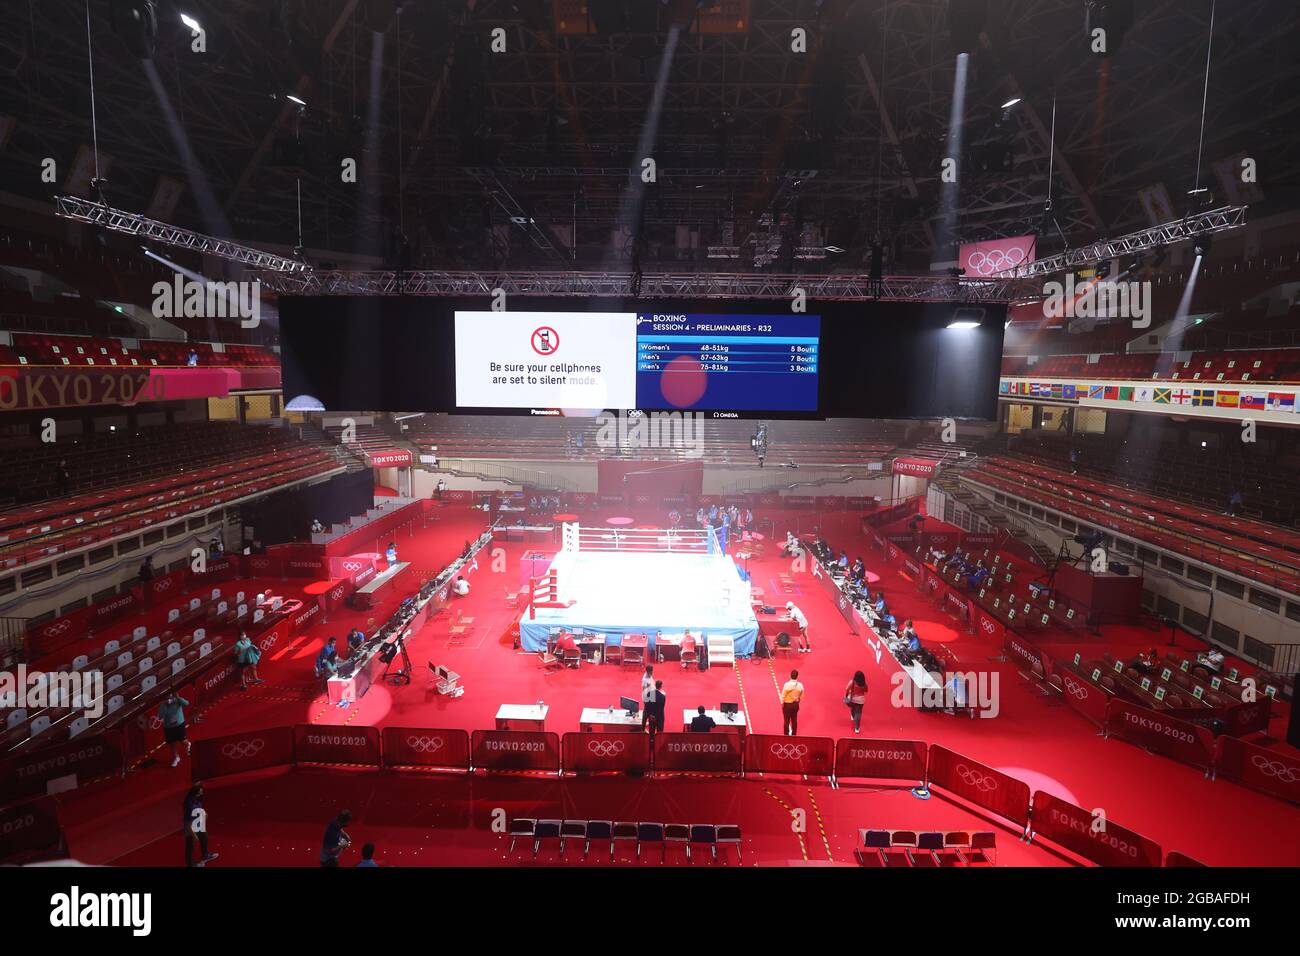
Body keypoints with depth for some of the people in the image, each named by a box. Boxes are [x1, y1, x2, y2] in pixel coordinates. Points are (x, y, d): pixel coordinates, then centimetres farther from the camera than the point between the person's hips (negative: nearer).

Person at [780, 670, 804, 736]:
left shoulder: (787, 684, -21)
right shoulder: (800, 685, -10)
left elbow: (783, 695, -13)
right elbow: (801, 696, 2)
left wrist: (782, 703, 0)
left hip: (787, 705, -4)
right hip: (796, 705, 4)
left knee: (786, 721, 5)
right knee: (794, 721, 15)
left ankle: (786, 735, 10)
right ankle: (793, 735, 24)